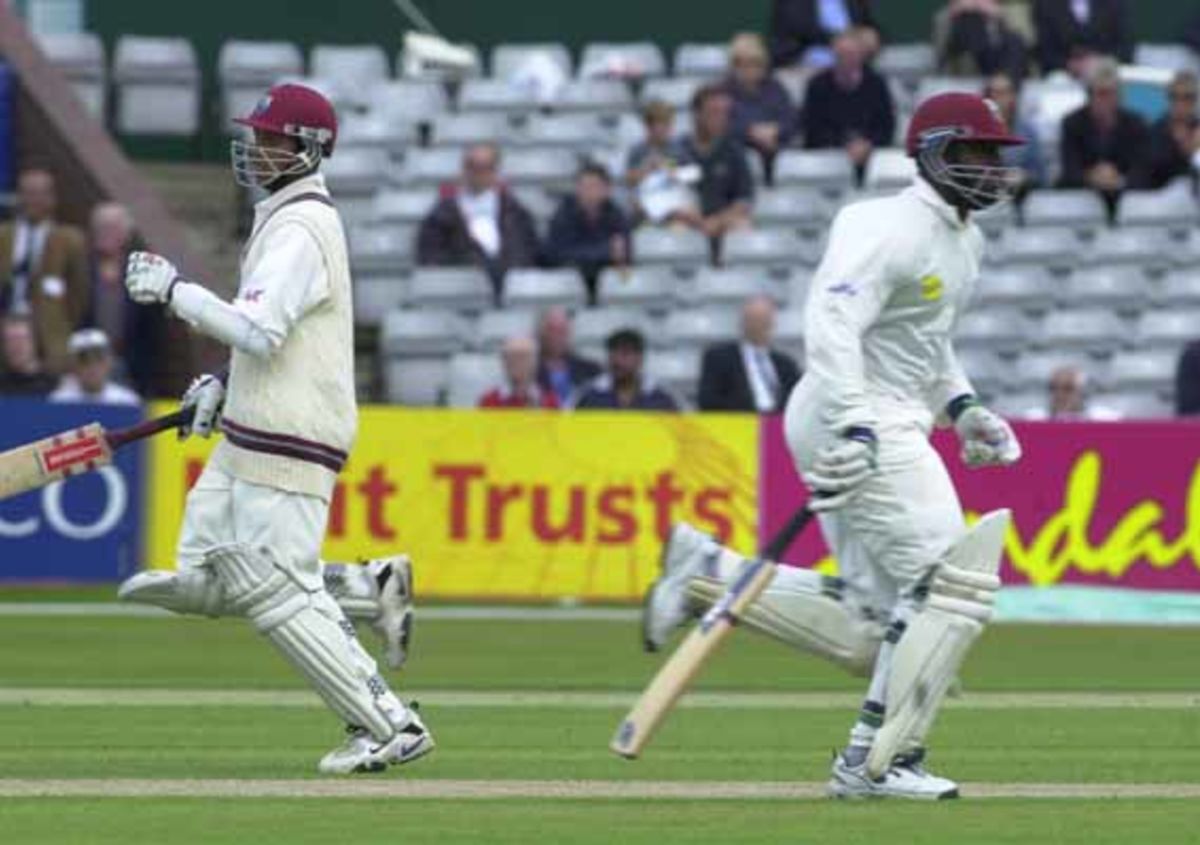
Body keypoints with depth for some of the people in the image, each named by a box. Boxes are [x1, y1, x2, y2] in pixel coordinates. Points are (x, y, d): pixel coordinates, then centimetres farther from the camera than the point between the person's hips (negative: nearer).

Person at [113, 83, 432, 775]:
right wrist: (224, 385, 17)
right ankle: (369, 591, 13)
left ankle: (391, 726, -5)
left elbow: (259, 329, -28)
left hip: (287, 443, -10)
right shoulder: (295, 218, 18)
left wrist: (174, 289, -19)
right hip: (251, 434, 10)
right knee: (207, 580, 8)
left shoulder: (298, 229, -15)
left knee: (276, 593, -9)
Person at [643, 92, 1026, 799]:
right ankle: (878, 761, -10)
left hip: (886, 427, 10)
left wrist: (962, 407, 14)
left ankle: (707, 570, 10)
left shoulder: (965, 239, 18)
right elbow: (832, 324, -25)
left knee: (868, 634, 7)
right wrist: (854, 429, -33)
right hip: (859, 425, -10)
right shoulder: (892, 230, -14)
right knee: (954, 582, -14)